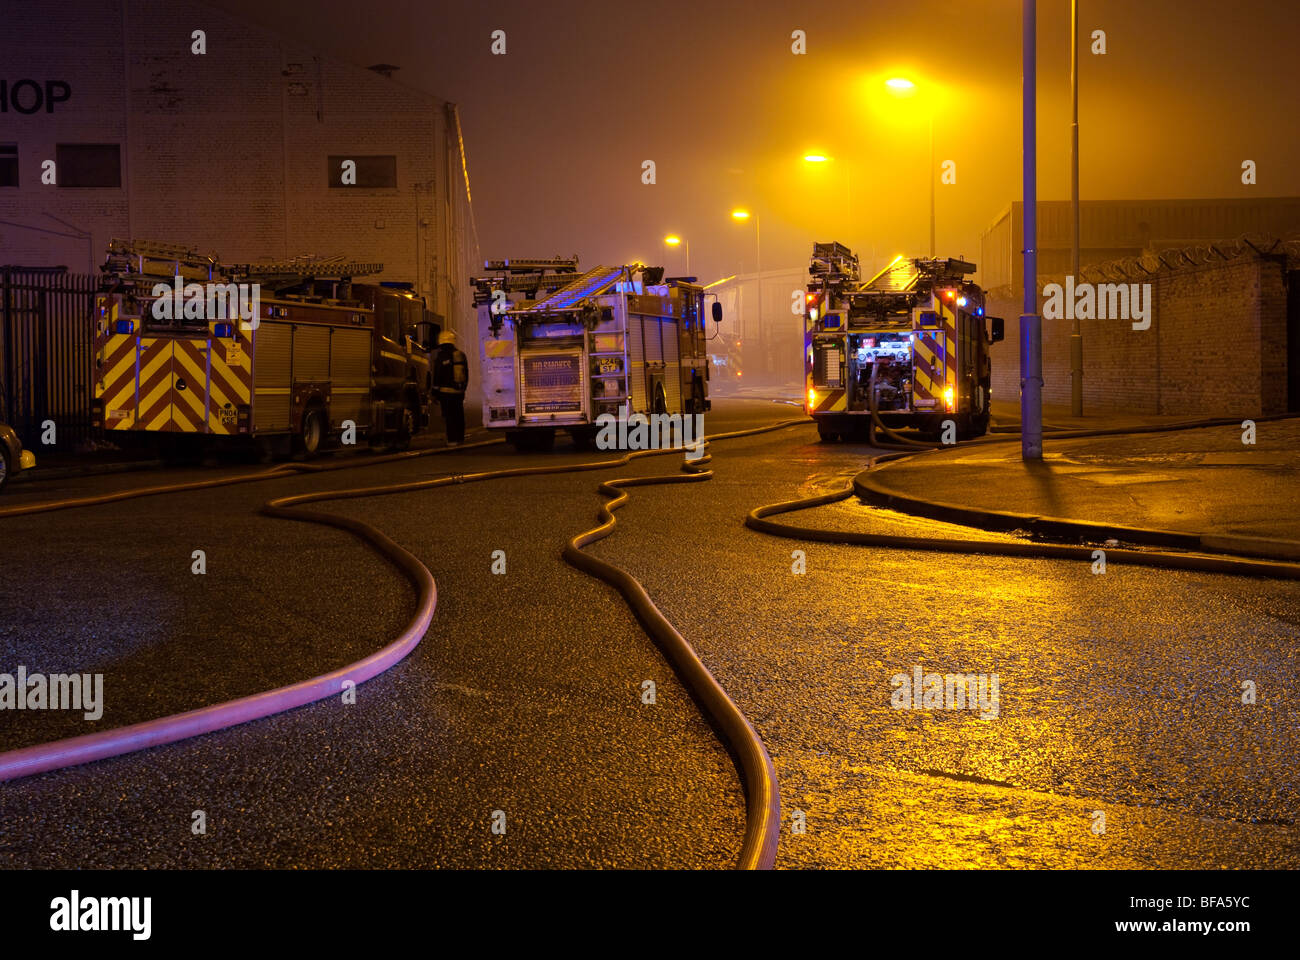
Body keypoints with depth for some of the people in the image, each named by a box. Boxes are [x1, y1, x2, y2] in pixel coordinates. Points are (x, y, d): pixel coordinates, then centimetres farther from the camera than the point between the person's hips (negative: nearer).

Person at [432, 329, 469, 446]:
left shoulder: (440, 357, -8)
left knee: (449, 416, -3)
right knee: (459, 415, 13)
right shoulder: (461, 355, 9)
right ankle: (460, 438, 18)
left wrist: (435, 393, -1)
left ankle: (452, 440, -7)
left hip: (446, 391, -5)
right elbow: (466, 375, 17)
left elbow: (437, 376, -6)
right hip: (459, 391, 5)